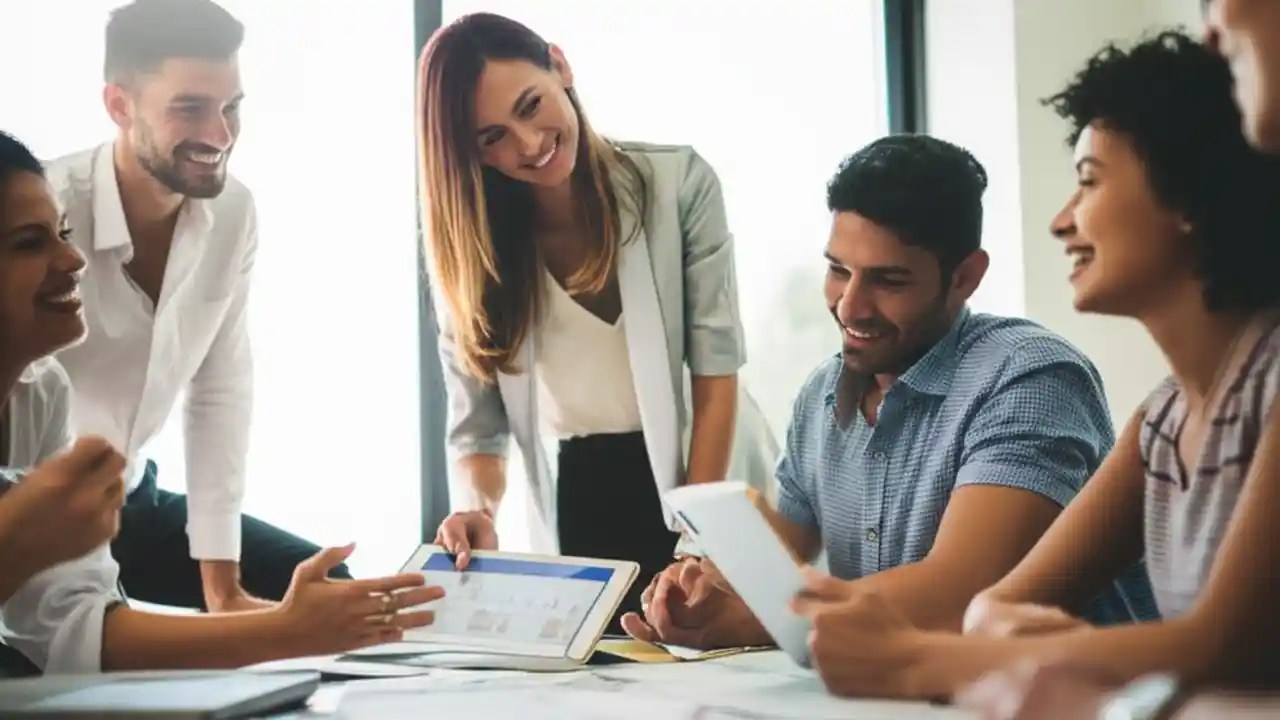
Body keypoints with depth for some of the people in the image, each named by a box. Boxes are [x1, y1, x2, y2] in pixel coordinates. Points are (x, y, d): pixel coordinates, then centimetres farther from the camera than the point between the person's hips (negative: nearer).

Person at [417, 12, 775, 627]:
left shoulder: (679, 183, -8)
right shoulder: (469, 248, -1)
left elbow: (715, 378, -10)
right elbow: (476, 424, 0)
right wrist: (478, 509, -22)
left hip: (688, 476, -2)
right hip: (570, 506, 2)